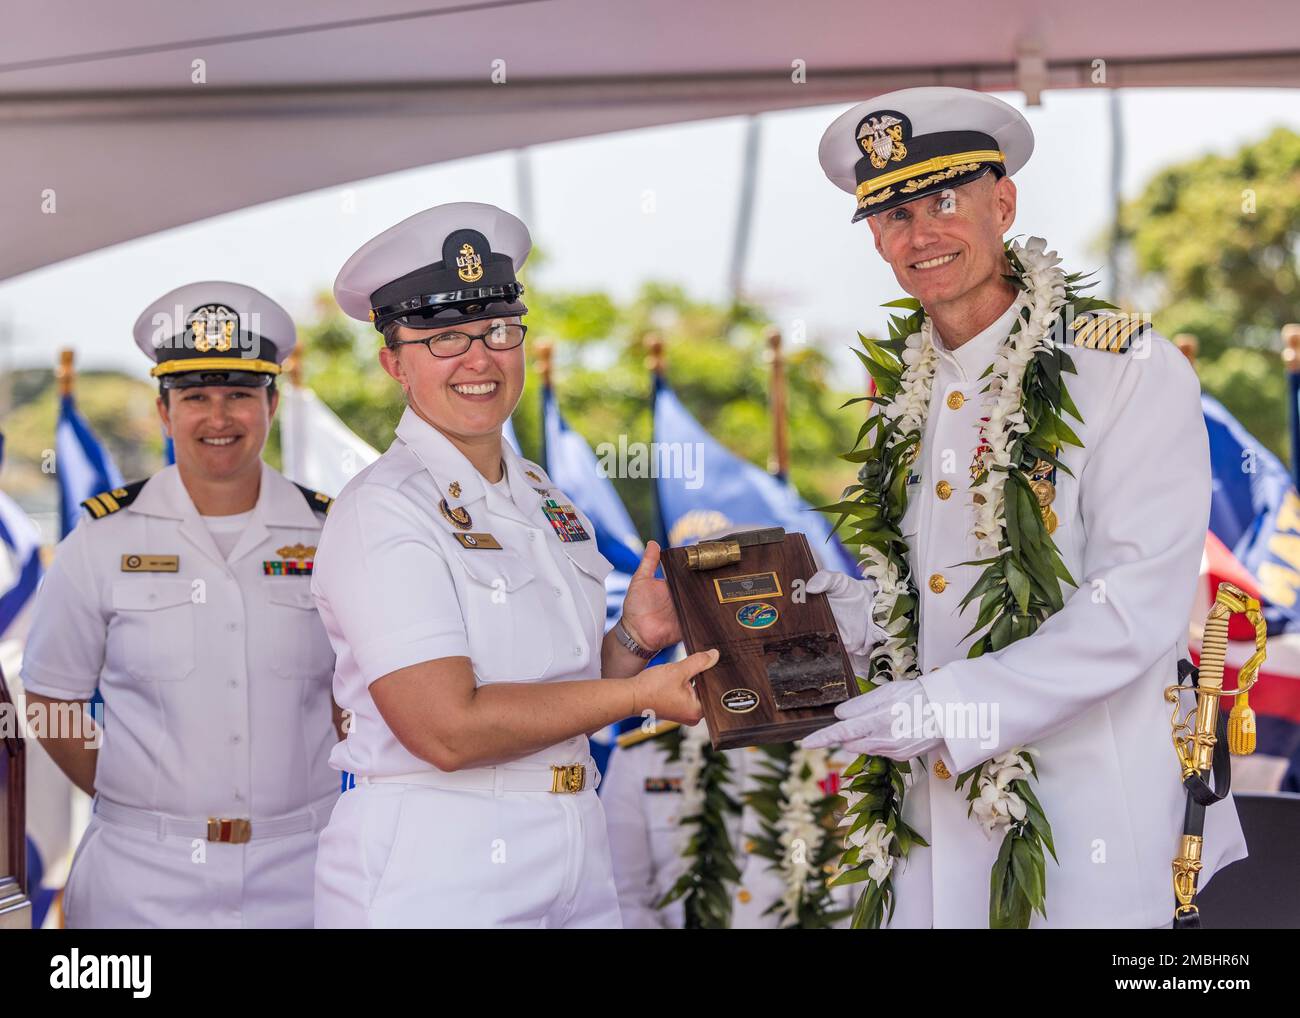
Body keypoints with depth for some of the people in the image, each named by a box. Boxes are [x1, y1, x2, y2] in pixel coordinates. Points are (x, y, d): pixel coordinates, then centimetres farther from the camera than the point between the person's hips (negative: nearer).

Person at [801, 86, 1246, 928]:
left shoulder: (1134, 373, -11)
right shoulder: (909, 395, 10)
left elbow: (1137, 609, -18)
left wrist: (947, 704, -22)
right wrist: (832, 610, -2)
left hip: (1088, 824, -6)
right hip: (941, 810, 6)